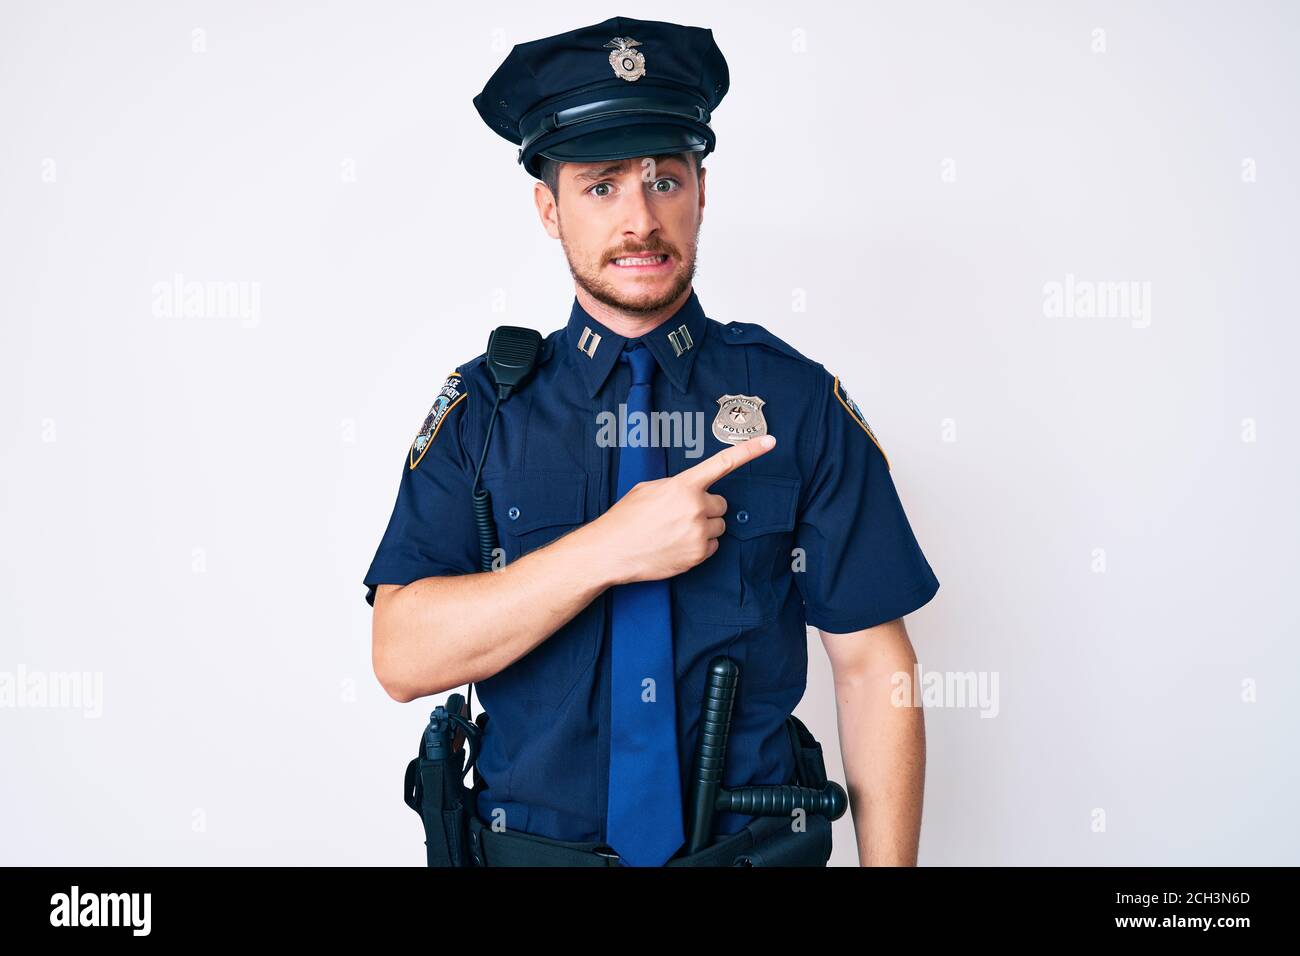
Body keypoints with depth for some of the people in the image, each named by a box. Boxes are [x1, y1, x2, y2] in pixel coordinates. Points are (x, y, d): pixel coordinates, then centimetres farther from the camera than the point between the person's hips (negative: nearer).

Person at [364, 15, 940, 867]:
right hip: (528, 839, 1)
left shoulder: (799, 401, -6)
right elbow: (404, 656, -15)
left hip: (750, 846, 0)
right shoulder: (483, 407, -6)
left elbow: (872, 665, -7)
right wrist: (607, 549, -24)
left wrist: (888, 862, -12)